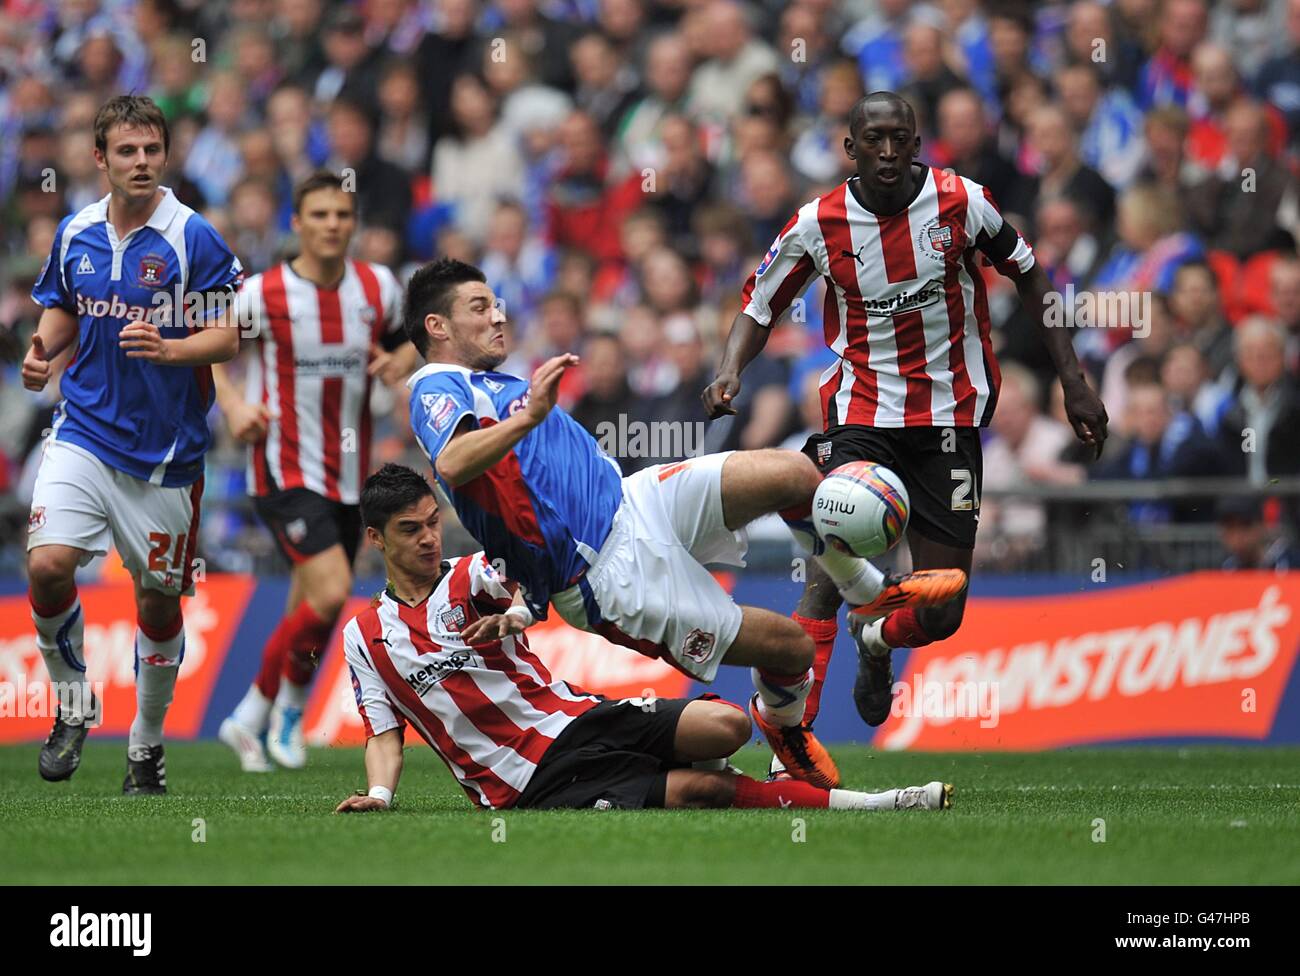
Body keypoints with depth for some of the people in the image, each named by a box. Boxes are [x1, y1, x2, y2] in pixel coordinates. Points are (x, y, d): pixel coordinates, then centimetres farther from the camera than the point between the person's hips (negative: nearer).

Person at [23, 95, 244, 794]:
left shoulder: (194, 239, -9)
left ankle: (147, 744, 26)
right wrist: (43, 348, -1)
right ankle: (73, 704, 6)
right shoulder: (76, 234, 4)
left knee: (158, 600, 7)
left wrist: (169, 349, -29)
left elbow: (228, 338, -10)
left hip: (165, 447, -2)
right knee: (48, 565, -17)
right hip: (84, 429, 2)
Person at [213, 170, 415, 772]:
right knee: (331, 592, -21)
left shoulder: (378, 287, 0)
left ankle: (249, 720, 32)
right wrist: (231, 401, -12)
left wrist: (403, 359, -7)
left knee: (311, 615, 12)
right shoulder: (264, 294, -10)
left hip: (347, 475, 5)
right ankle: (291, 703, 3)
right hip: (285, 470, -5)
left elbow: (412, 336, 17)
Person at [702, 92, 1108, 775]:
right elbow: (760, 307, 7)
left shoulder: (960, 202, -6)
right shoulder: (819, 224, -5)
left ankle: (877, 638, 39)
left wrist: (1073, 381, 6)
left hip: (950, 417, 1)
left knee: (940, 615, 3)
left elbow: (1028, 277, 7)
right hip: (861, 412, -1)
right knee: (826, 576, -21)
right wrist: (729, 372, -13)